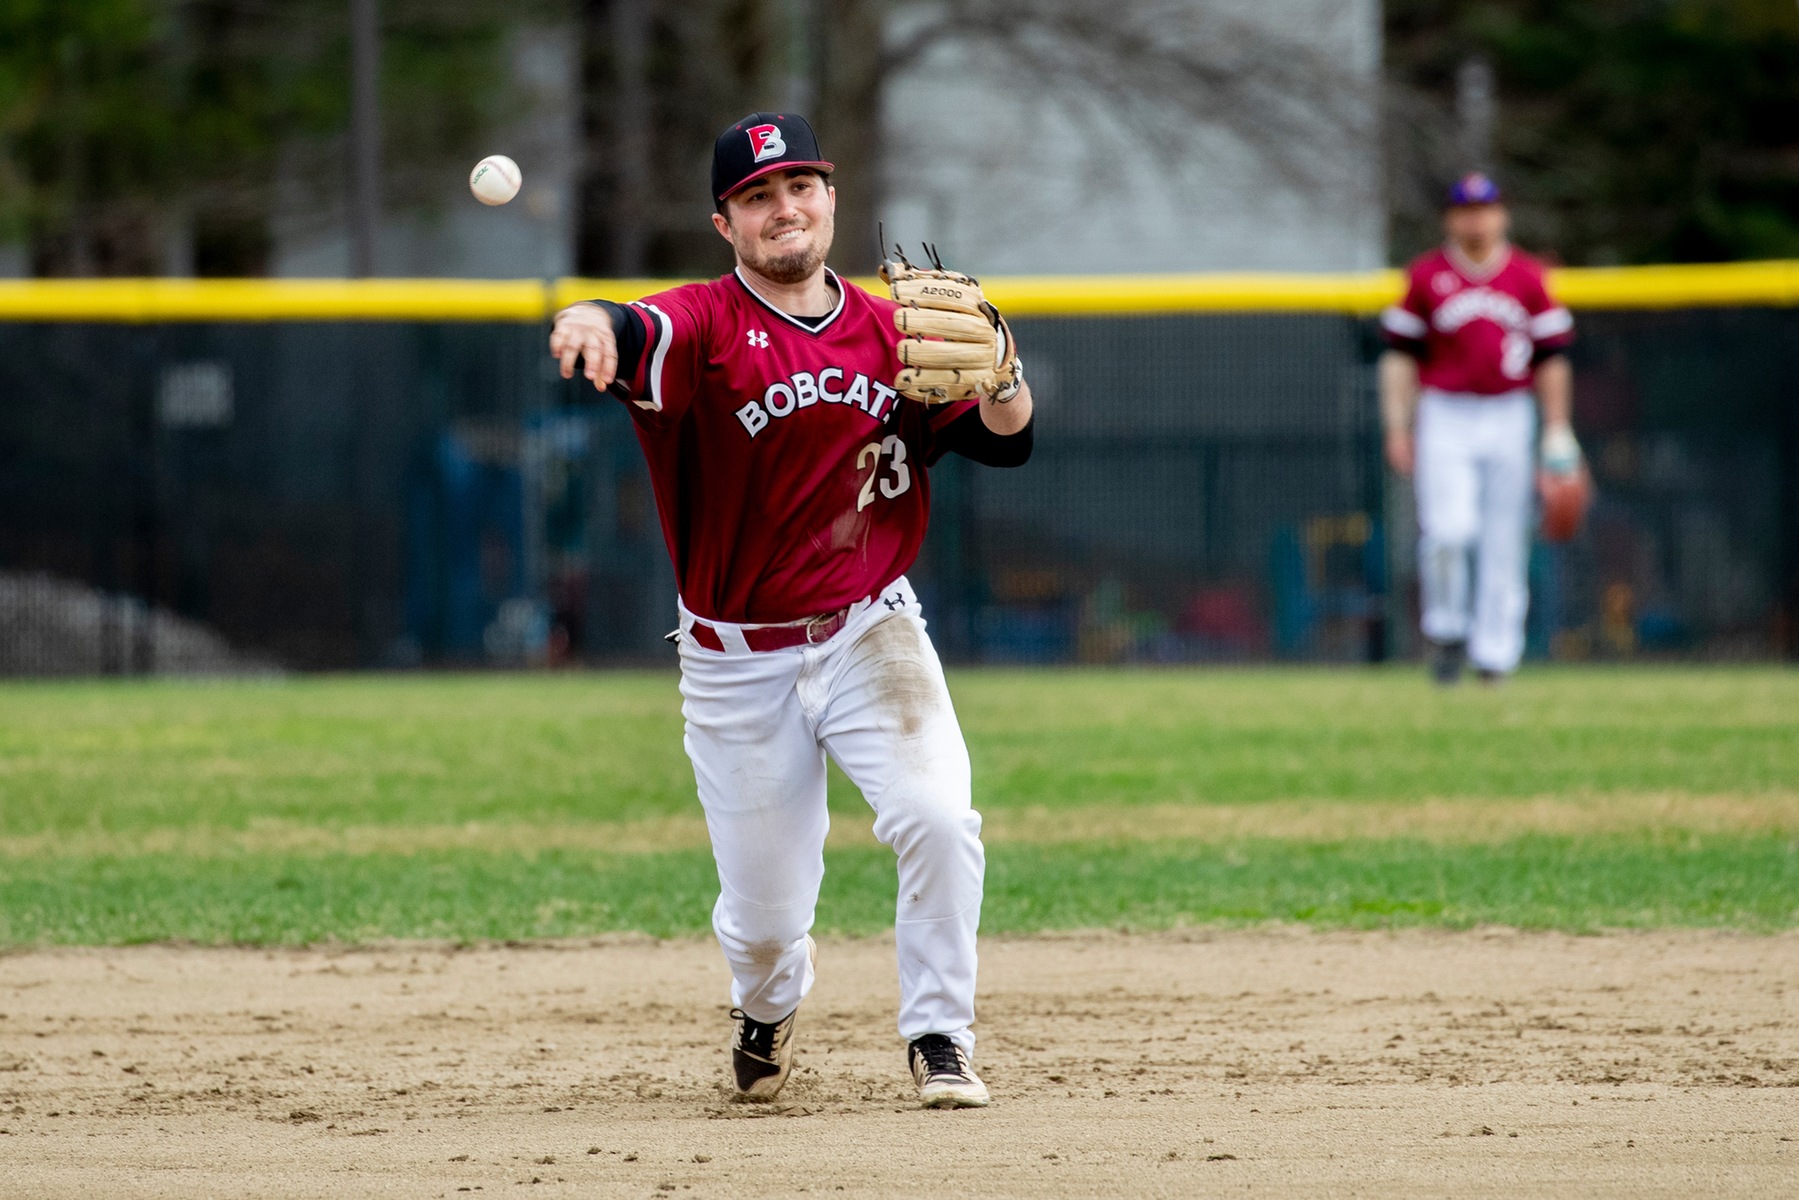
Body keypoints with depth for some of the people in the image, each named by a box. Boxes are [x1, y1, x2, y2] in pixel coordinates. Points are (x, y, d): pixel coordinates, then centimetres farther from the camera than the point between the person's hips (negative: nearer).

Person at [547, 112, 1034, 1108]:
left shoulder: (890, 333, 3)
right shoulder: (706, 325, -10)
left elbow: (1006, 442, 4)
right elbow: (641, 336, -33)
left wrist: (997, 375, -19)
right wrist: (593, 321, -58)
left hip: (870, 633, 2)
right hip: (737, 662, -2)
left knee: (937, 818, -23)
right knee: (762, 918, 4)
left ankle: (939, 1039, -4)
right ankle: (767, 1010, 41)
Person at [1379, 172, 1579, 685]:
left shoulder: (1527, 277, 6)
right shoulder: (1425, 276, 3)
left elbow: (1551, 358, 10)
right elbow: (1400, 355, 5)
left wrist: (1558, 431, 6)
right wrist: (1397, 427, -1)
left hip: (1509, 417, 2)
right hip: (1444, 418, -2)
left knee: (1504, 541, 0)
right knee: (1448, 530, -17)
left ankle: (1495, 653, 7)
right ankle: (1446, 629, 4)